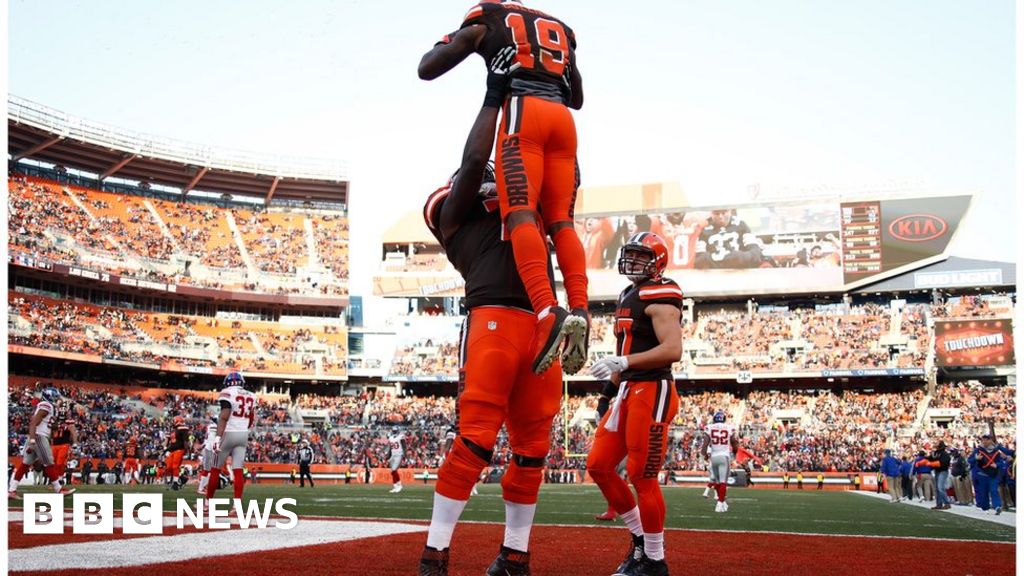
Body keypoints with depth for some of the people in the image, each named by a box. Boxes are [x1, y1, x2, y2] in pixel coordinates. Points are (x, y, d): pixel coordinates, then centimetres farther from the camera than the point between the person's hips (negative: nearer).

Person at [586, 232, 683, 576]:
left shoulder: (659, 296, -10)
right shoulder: (628, 297, 18)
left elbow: (672, 350, -21)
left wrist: (622, 362, -26)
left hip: (652, 392, -10)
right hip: (628, 392, 10)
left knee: (642, 476, -6)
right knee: (598, 465, 9)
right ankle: (640, 538, 21)